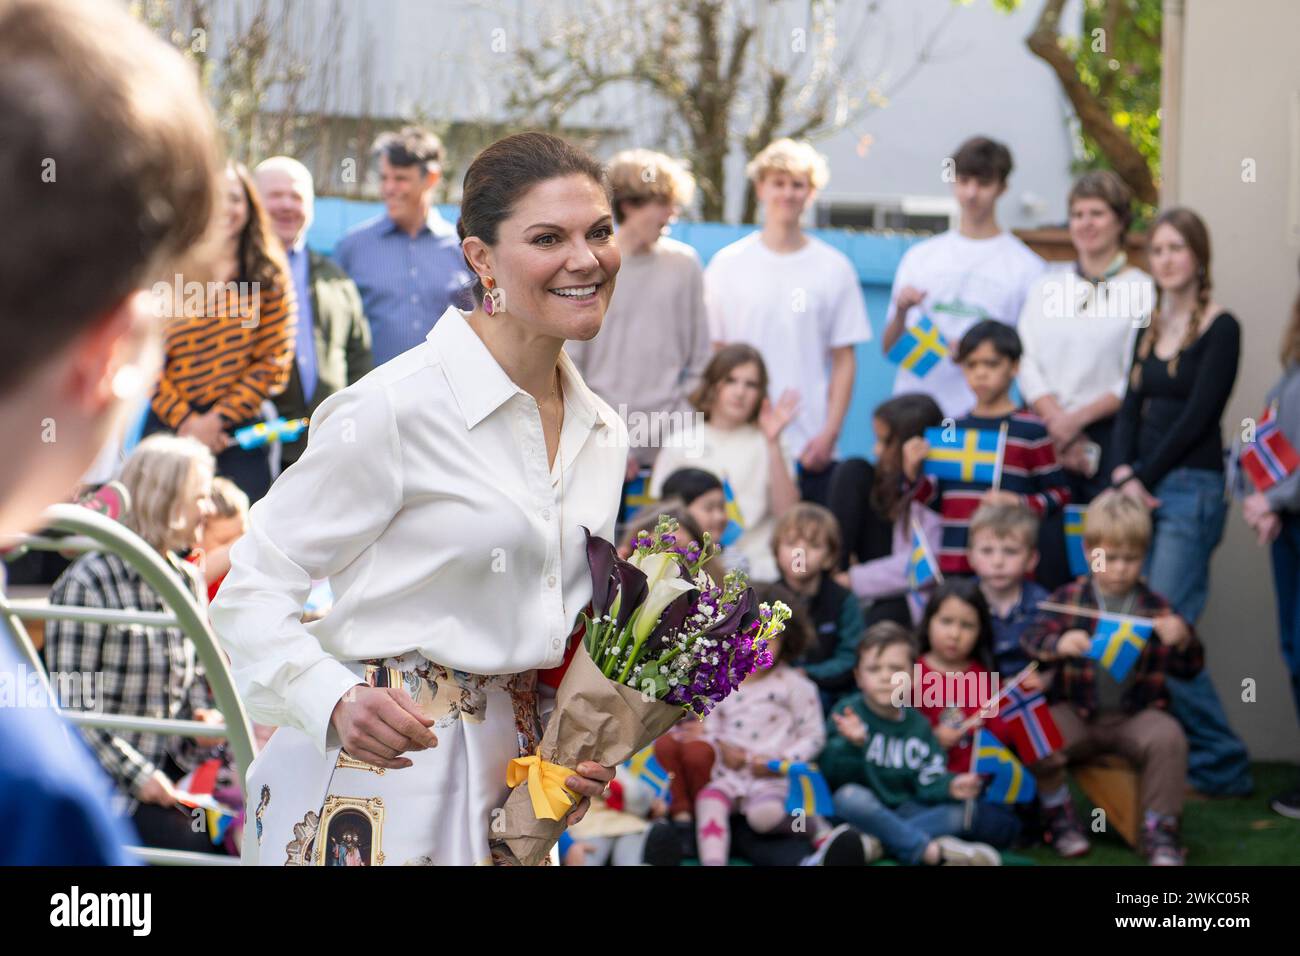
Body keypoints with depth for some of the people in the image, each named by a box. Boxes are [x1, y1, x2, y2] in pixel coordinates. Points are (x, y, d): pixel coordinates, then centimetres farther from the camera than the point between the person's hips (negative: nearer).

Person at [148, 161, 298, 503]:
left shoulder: (269, 278, 4)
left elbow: (274, 361, 0)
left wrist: (218, 418, -7)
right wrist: (186, 421, -9)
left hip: (240, 436, 0)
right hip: (169, 428, 0)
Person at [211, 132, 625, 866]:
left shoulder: (605, 437, 9)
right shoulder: (396, 407, -13)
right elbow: (252, 592, -13)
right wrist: (336, 703, -29)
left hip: (512, 794, 6)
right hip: (383, 784, -6)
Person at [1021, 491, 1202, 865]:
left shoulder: (1155, 607, 6)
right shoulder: (1068, 599, 2)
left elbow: (1187, 669, 7)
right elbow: (1032, 640, -11)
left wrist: (1182, 642, -16)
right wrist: (1057, 646, -35)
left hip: (1136, 714, 0)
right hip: (1077, 712, 0)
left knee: (1168, 738, -30)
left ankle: (1159, 830, -13)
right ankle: (1059, 815, 0)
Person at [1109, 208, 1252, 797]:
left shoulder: (1220, 329, -5)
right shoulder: (1150, 331, 16)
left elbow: (1197, 417, -11)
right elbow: (1131, 410, 10)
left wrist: (1144, 476, -9)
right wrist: (1124, 476, -6)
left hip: (1192, 489, -7)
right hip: (1142, 490, 7)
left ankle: (1220, 764, -5)